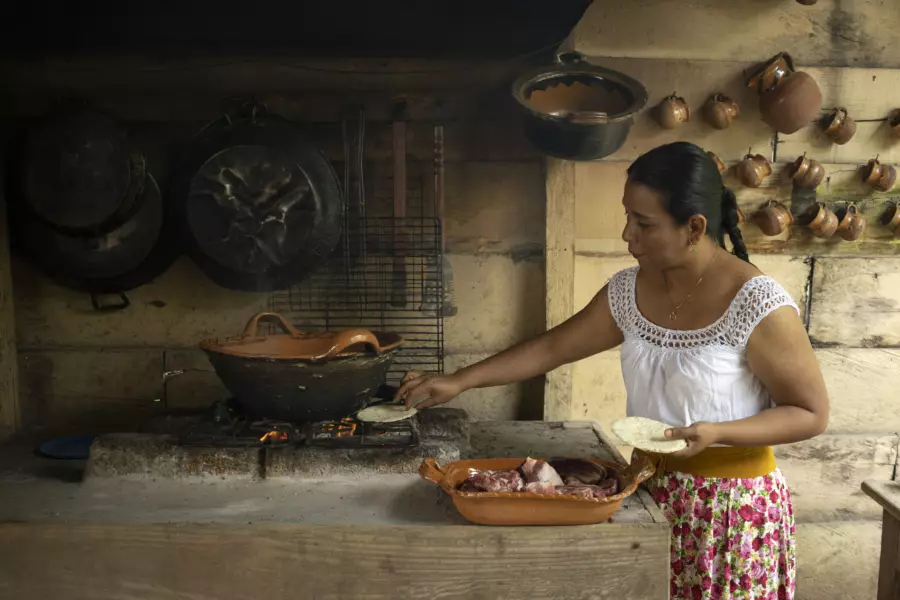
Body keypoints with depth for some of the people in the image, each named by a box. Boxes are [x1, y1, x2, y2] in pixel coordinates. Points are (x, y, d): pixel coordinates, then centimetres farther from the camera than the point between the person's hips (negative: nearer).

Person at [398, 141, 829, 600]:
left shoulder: (758, 305, -19)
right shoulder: (628, 291, -1)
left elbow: (811, 413, -12)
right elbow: (552, 347, 6)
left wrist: (715, 433, -26)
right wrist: (459, 381, 2)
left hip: (731, 506, -5)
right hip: (650, 493, 5)